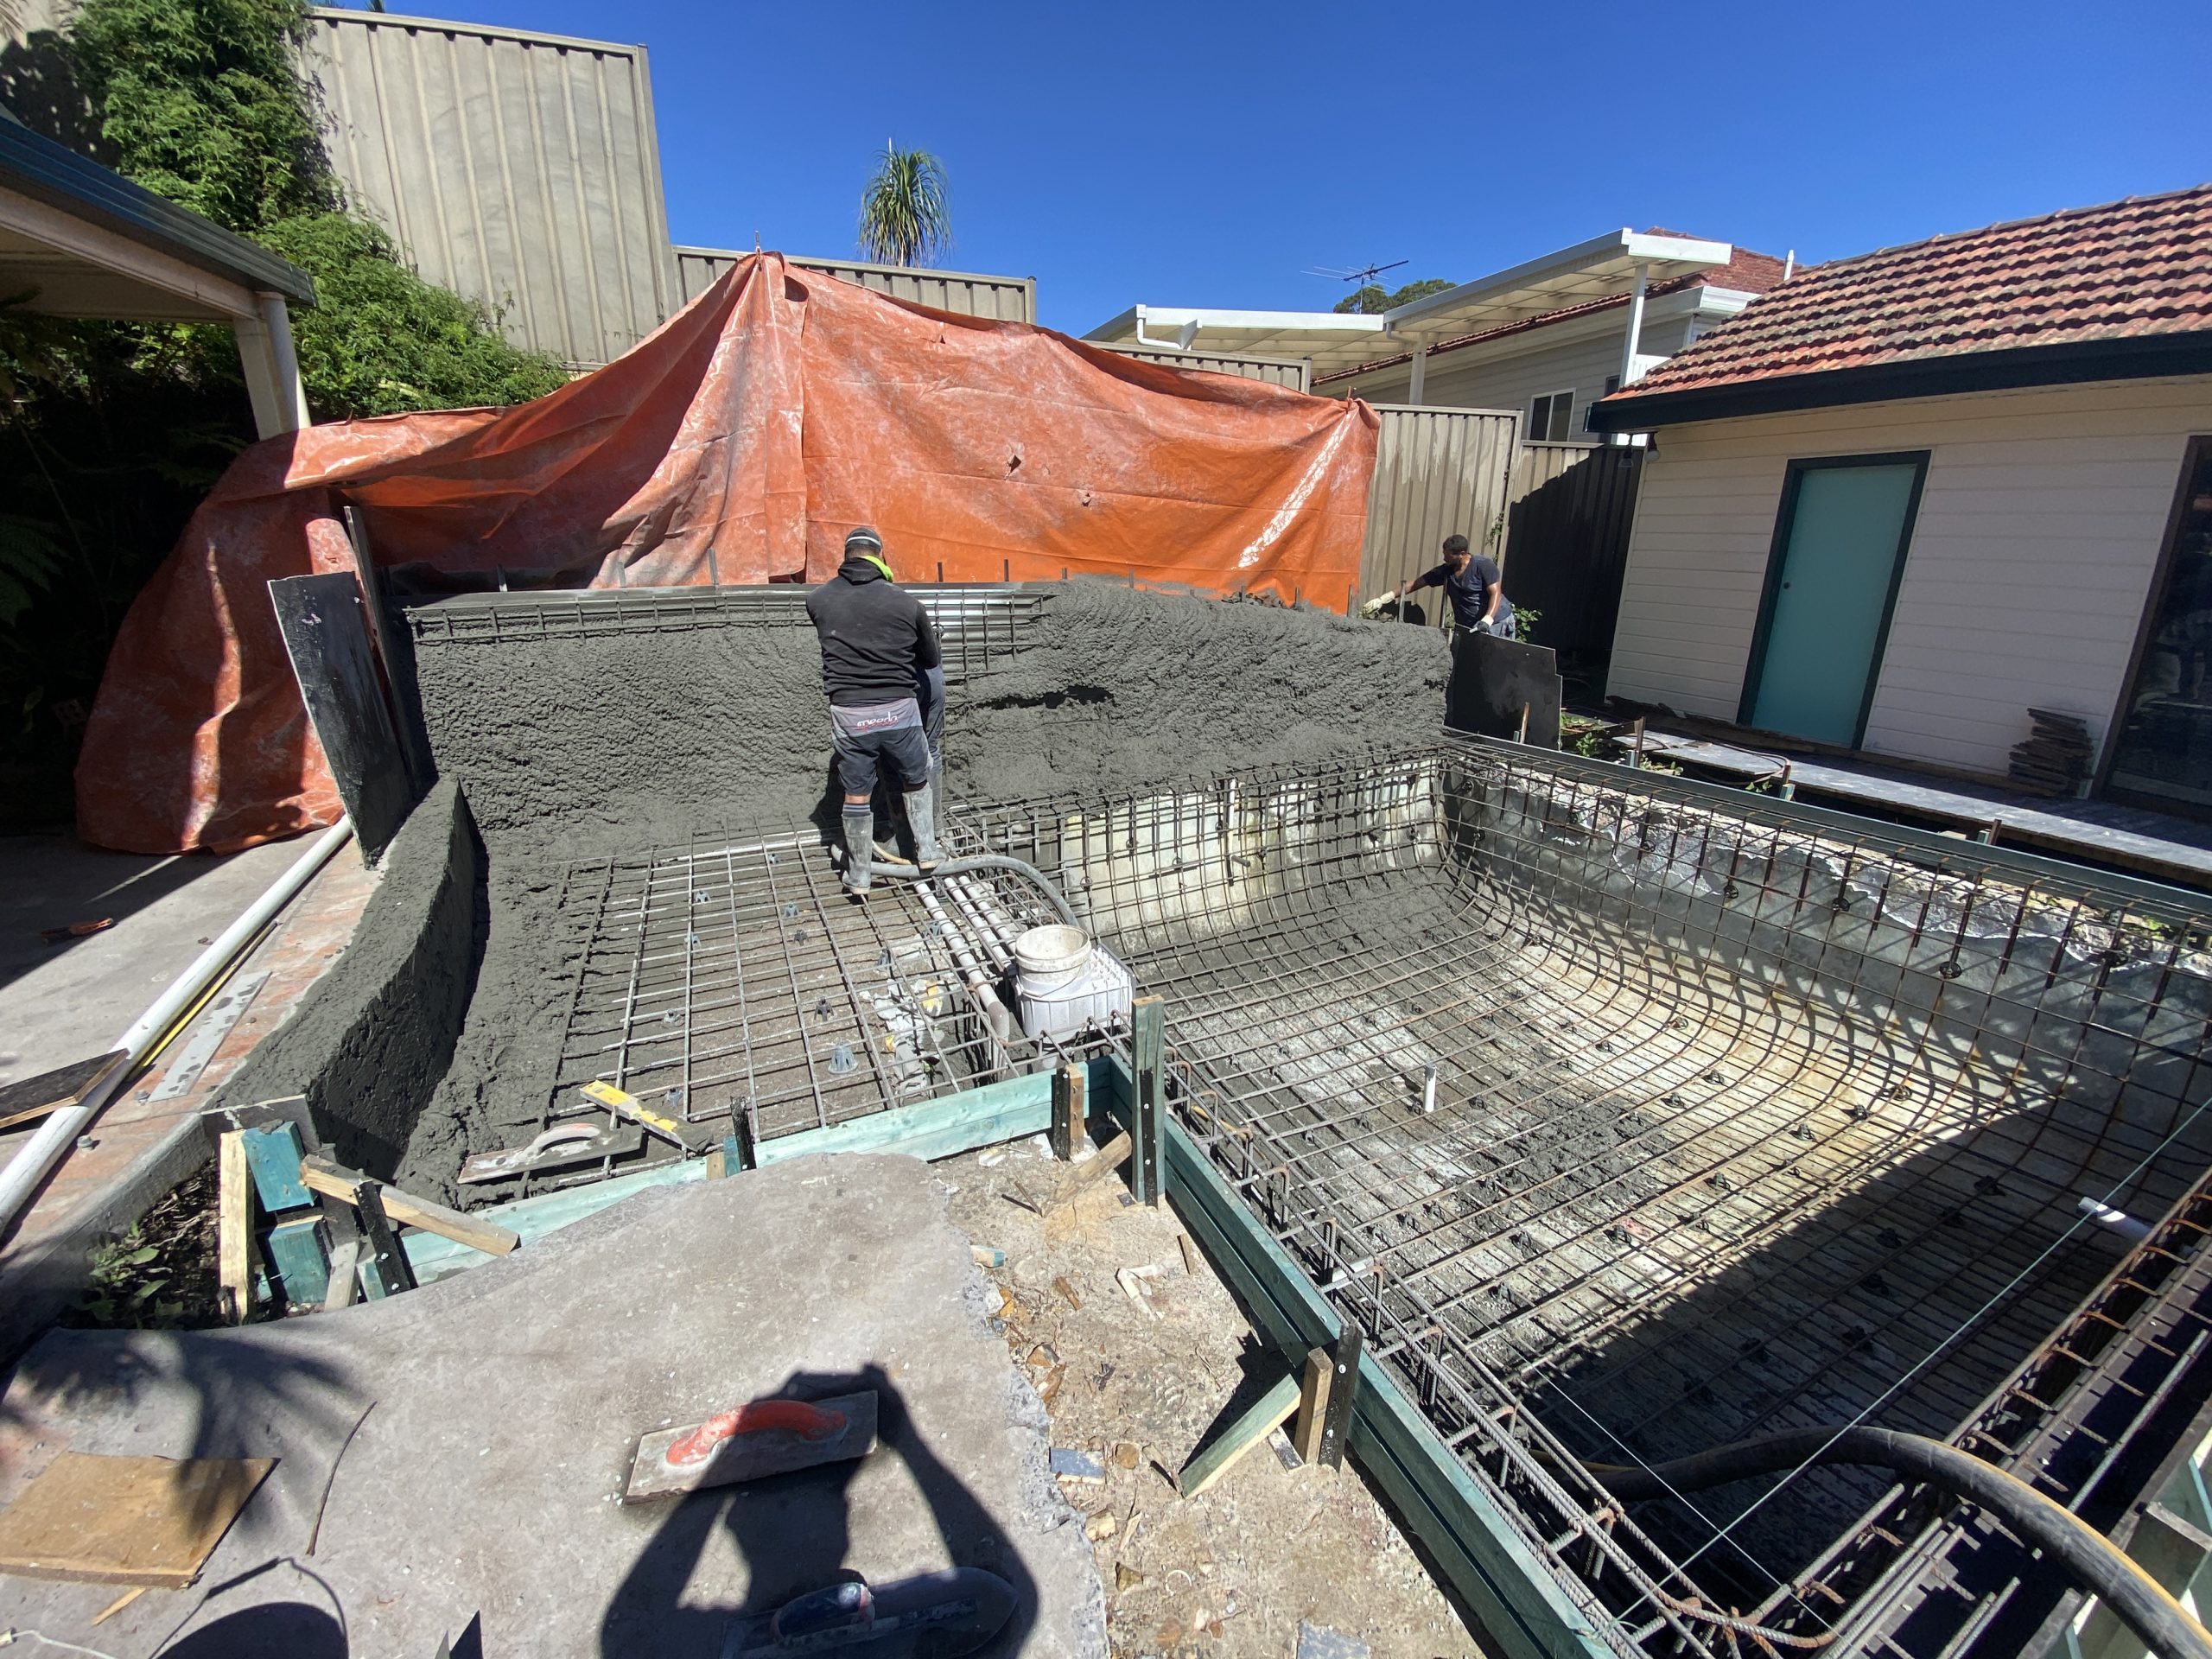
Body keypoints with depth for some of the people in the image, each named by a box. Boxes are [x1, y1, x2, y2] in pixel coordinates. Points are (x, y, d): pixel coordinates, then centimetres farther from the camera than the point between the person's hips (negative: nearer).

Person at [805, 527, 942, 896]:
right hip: (899, 710, -1)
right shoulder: (906, 603, -4)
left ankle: (858, 878, 24)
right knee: (917, 781, 22)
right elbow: (932, 660, 9)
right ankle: (927, 852, 27)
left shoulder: (819, 600, 1)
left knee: (856, 796, 13)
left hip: (848, 714, 1)